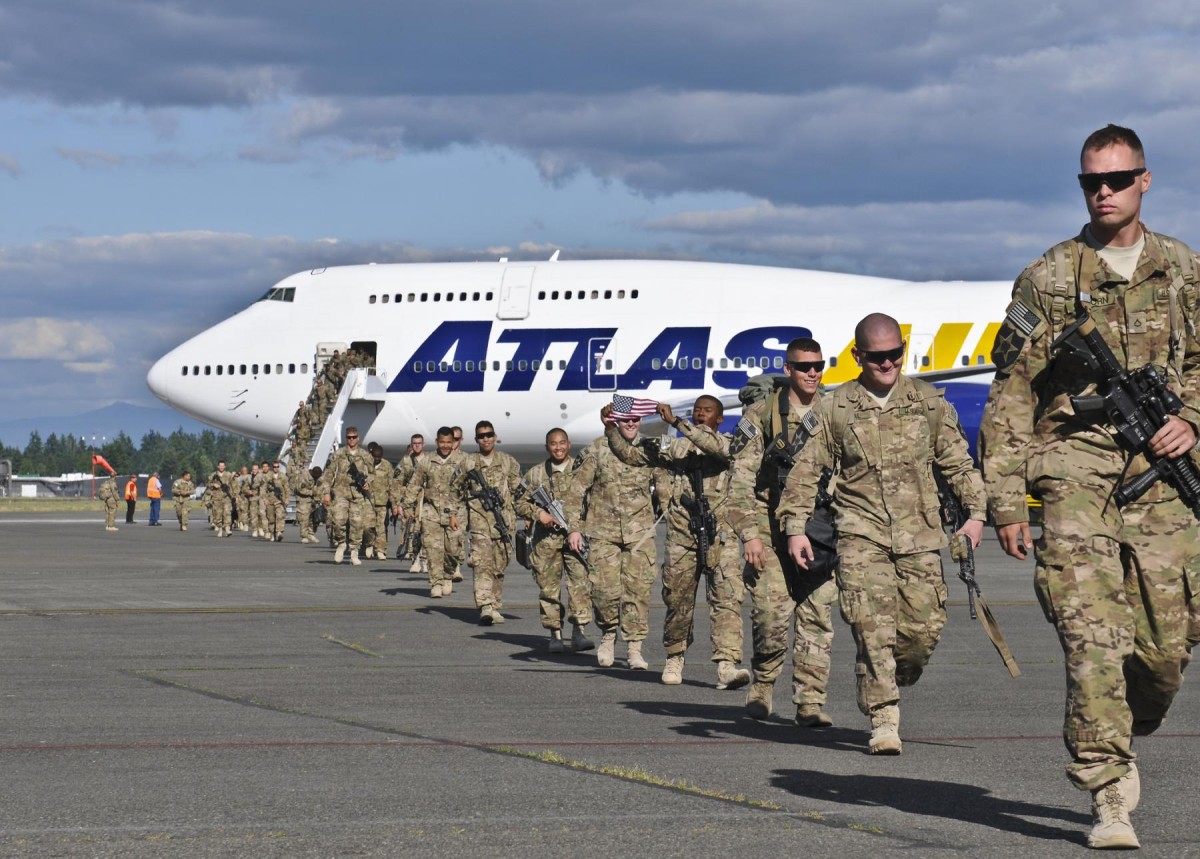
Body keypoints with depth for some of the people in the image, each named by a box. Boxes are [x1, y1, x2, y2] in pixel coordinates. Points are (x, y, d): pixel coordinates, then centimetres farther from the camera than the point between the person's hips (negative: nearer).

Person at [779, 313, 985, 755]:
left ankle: (892, 683, 26)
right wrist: (795, 526, 0)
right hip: (861, 533, -2)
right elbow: (806, 470, 8)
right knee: (873, 627, -13)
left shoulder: (928, 400, 10)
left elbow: (957, 461, 15)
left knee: (924, 627, -3)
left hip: (919, 535, 2)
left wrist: (975, 512, 5)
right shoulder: (837, 408, 5)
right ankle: (884, 720, -8)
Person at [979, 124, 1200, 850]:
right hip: (1075, 470, -2)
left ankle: (1121, 745, 30)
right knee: (1093, 636, -12)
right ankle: (1109, 797, -9)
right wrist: (1006, 498, 0)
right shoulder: (1047, 279, 5)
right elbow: (1011, 392, 5)